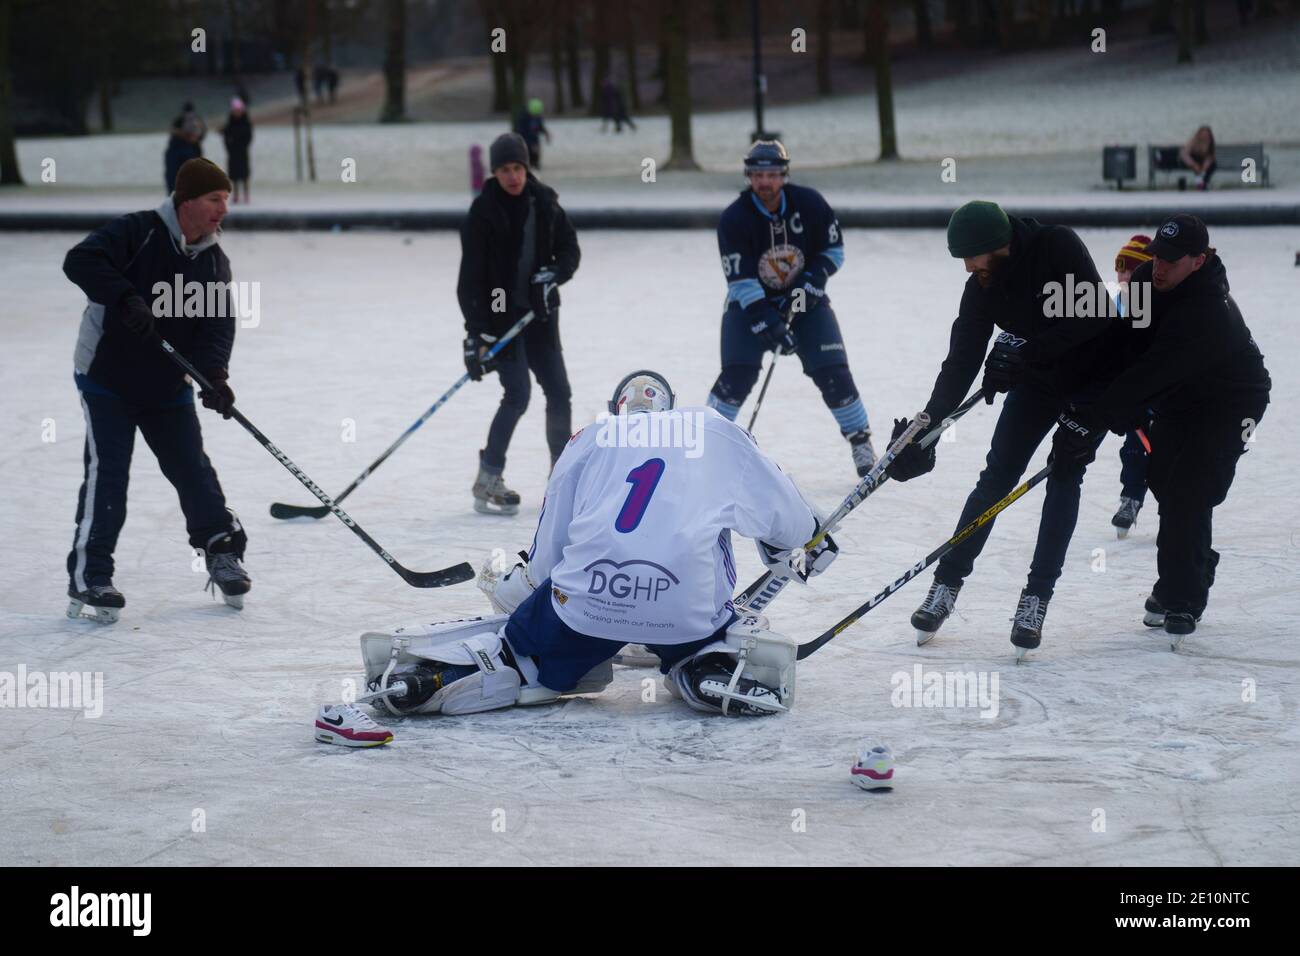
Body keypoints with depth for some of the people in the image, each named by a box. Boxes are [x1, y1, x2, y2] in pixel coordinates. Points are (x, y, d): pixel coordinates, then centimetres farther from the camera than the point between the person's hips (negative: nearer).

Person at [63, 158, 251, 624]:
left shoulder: (215, 262, 1)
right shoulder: (138, 233, -16)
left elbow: (218, 324, -8)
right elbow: (80, 261, -28)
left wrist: (215, 375, -26)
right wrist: (126, 297, -41)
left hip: (167, 386, 5)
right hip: (107, 379, -5)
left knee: (194, 471, 8)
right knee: (107, 476, -10)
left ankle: (223, 553, 27)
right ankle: (88, 582, -6)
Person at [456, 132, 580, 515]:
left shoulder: (544, 203, 3)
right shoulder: (483, 213, -11)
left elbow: (570, 248, 9)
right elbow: (471, 277, -15)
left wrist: (553, 274, -14)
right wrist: (476, 333, -21)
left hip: (539, 315, 5)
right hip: (499, 316, -5)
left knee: (559, 394, 6)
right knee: (517, 395, -16)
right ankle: (487, 482, -10)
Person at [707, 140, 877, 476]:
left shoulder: (809, 203, -14)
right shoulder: (734, 219, -20)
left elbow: (834, 250, 0)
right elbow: (741, 282, -21)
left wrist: (810, 281, -18)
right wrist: (769, 326, -29)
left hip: (804, 299, 1)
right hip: (750, 301, -1)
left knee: (832, 372, -9)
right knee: (739, 372, -18)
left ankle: (861, 442, 6)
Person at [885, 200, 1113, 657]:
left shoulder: (1059, 248, -26)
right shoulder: (983, 286, -12)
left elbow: (1096, 315, -32)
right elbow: (961, 362, -11)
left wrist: (1027, 350, -34)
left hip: (1091, 375, -4)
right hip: (1036, 381, 4)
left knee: (1064, 478, -11)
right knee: (996, 478, 0)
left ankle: (1036, 597, -8)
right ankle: (947, 582, 7)